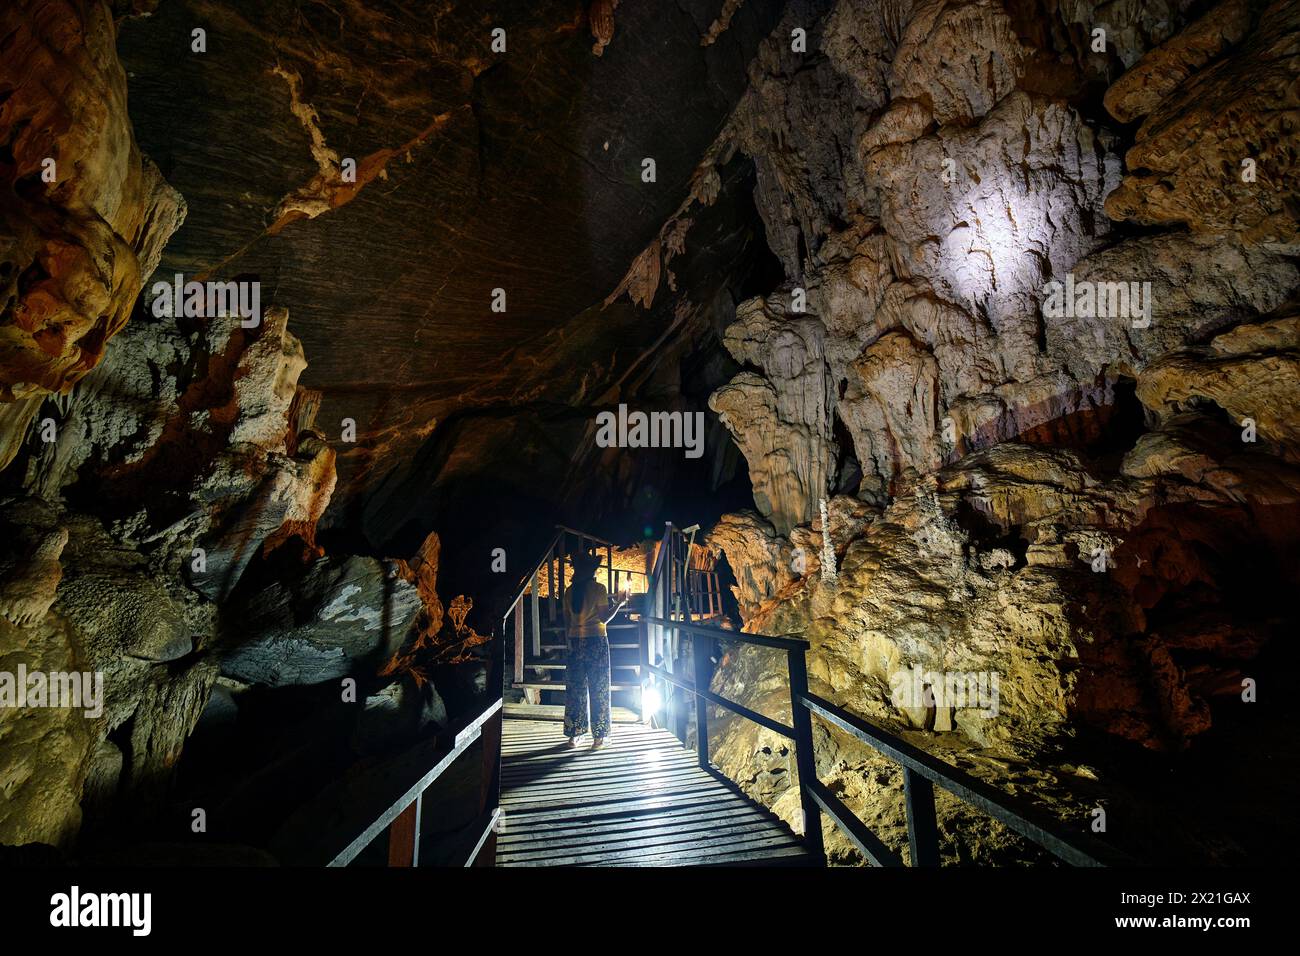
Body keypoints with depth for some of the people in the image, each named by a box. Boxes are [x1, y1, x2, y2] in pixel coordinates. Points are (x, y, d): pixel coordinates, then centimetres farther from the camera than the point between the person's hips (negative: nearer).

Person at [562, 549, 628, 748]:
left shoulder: (570, 591, 5)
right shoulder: (598, 588, -8)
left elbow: (567, 621, 7)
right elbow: (604, 618, -8)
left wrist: (568, 643, 15)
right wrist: (620, 603, 2)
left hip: (575, 642, 4)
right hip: (596, 641, -4)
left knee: (575, 689, 9)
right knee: (598, 689, 4)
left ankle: (574, 735, 14)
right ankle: (598, 736, 8)